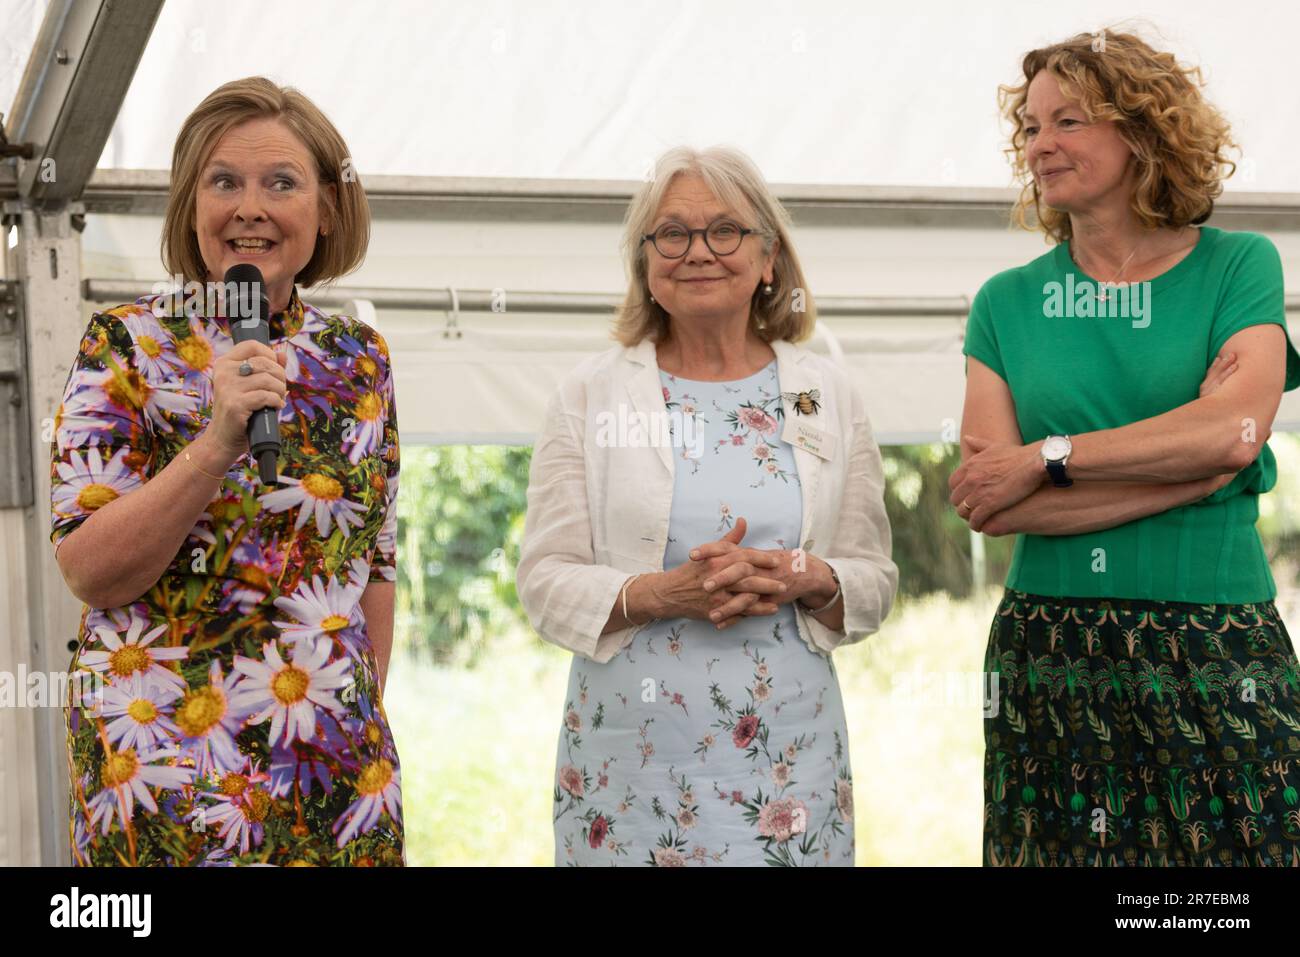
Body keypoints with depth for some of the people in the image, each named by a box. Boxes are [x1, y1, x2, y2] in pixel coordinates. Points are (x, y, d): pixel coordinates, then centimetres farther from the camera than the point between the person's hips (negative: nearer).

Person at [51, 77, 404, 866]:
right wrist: (217, 439, -21)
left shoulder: (360, 359, 7)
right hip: (166, 756, -4)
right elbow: (89, 572, -12)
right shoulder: (128, 347, -4)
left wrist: (370, 725, 12)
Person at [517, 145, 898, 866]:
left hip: (788, 751, 1)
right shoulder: (590, 394, 4)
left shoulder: (830, 396, 8)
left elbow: (875, 581, 8)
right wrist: (664, 593, -17)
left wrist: (807, 581, -13)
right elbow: (545, 580, -2)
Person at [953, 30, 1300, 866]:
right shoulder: (1006, 303, 8)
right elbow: (989, 504, -3)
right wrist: (1195, 462, -8)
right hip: (1050, 657, 2)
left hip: (1216, 648, -1)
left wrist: (1048, 458, -9)